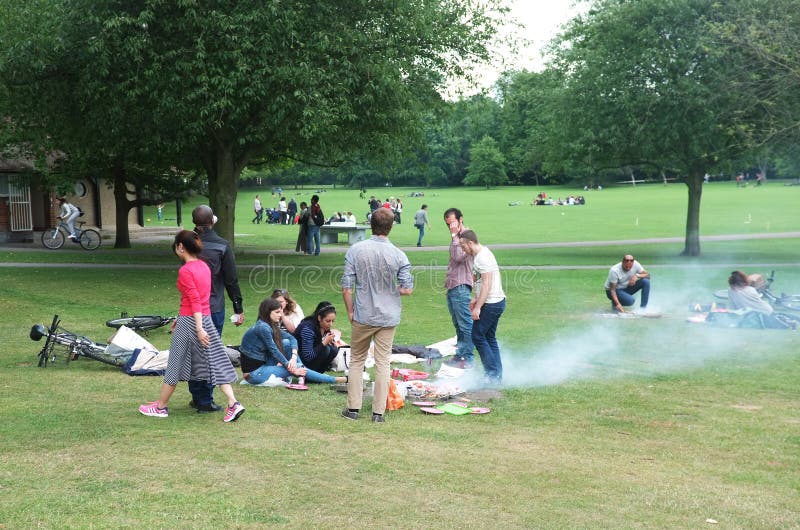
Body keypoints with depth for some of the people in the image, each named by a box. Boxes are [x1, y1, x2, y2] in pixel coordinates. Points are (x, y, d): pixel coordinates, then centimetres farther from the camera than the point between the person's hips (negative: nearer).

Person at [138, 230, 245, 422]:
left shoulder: (185, 271, -14)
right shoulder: (204, 266, 9)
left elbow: (195, 300, -21)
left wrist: (199, 329, -23)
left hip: (190, 321, -7)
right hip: (207, 319, 7)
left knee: (175, 365, 7)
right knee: (216, 362, 5)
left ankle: (161, 407, 21)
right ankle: (233, 404, -4)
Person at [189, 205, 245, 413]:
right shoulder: (221, 246, -10)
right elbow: (231, 279, -7)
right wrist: (238, 308, 1)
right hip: (214, 308, -3)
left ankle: (197, 397, 22)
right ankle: (205, 401, 5)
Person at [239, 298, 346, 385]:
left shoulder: (271, 326, 8)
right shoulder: (262, 327, -18)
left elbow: (291, 338, 6)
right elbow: (273, 350, -18)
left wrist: (294, 357, -13)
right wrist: (292, 368, -12)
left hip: (262, 365, 9)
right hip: (253, 373, -9)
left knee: (286, 342, 2)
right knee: (296, 367, -13)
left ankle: (301, 373, -7)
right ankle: (337, 380, -9)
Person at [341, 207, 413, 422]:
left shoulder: (355, 250, -9)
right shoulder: (398, 255, -10)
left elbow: (346, 287, -8)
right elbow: (407, 289, -8)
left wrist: (350, 312, 4)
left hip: (362, 316, 0)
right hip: (388, 318, 0)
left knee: (357, 361, 15)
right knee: (382, 364, 8)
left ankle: (353, 408, 17)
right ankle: (378, 412, 11)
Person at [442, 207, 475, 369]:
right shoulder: (457, 236, 19)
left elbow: (458, 257, -23)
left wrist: (454, 236, -19)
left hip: (461, 287, -10)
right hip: (452, 286, 10)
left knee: (465, 324, -7)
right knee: (458, 324, 14)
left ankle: (468, 358, -5)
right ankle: (459, 355, 20)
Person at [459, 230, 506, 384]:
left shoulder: (483, 257, -18)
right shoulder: (481, 254, 14)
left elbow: (487, 284, -23)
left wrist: (478, 307, -23)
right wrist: (475, 298, 22)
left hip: (491, 304, -10)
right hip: (497, 302, 10)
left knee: (478, 336, -4)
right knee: (489, 338, 14)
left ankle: (493, 374, -2)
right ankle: (497, 375, 17)